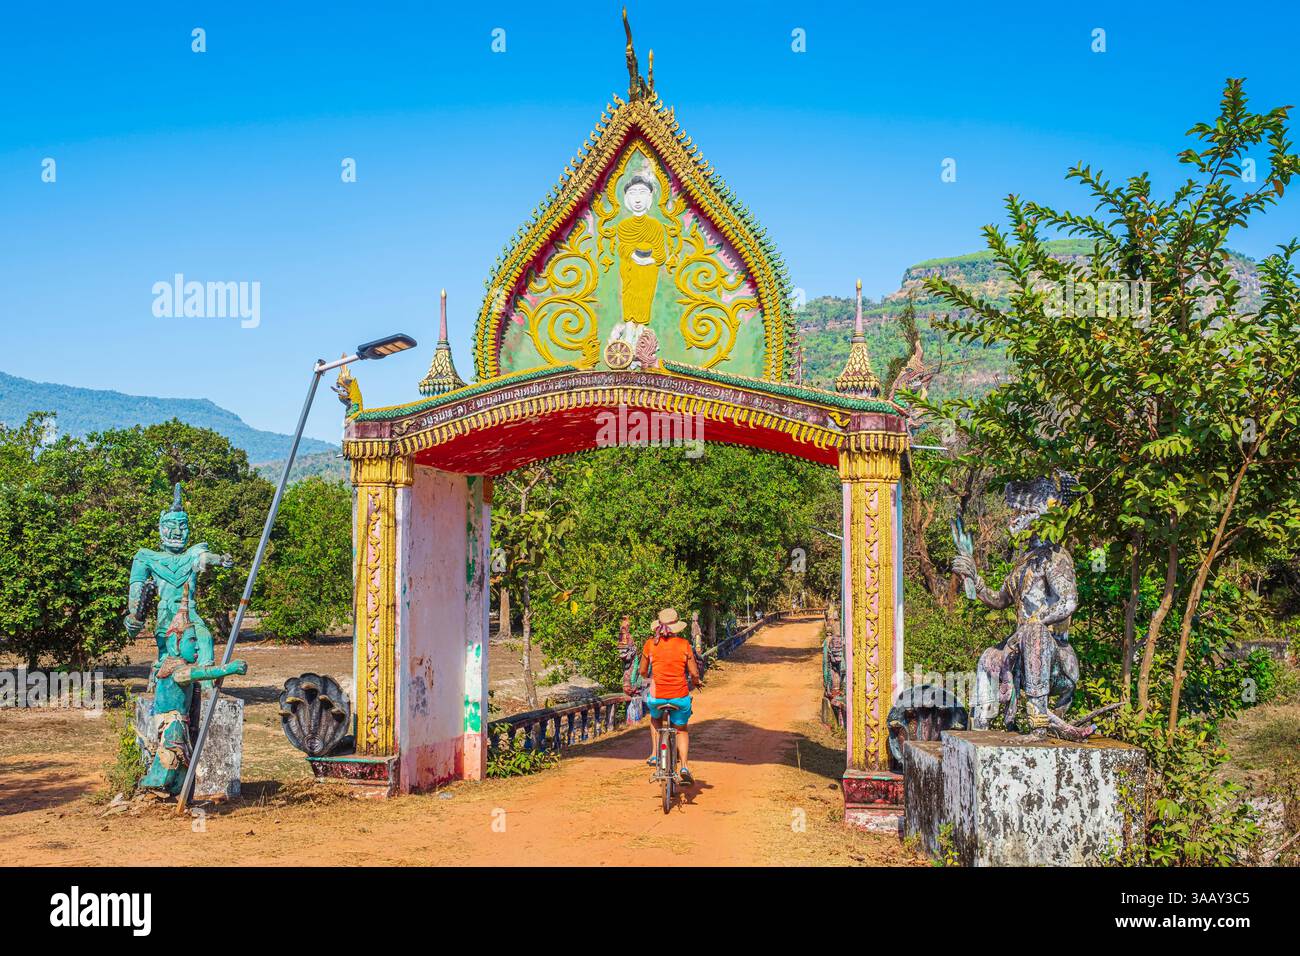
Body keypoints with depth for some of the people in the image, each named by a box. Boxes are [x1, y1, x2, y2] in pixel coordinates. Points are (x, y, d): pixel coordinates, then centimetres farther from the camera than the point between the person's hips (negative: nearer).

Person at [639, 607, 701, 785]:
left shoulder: (650, 644, -3)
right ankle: (683, 767, 7)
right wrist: (696, 682, 21)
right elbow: (694, 673, -3)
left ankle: (656, 754, 24)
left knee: (655, 719, 35)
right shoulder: (684, 644, -5)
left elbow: (643, 672, 8)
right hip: (680, 696, 0)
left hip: (657, 696, 0)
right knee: (682, 730, 23)